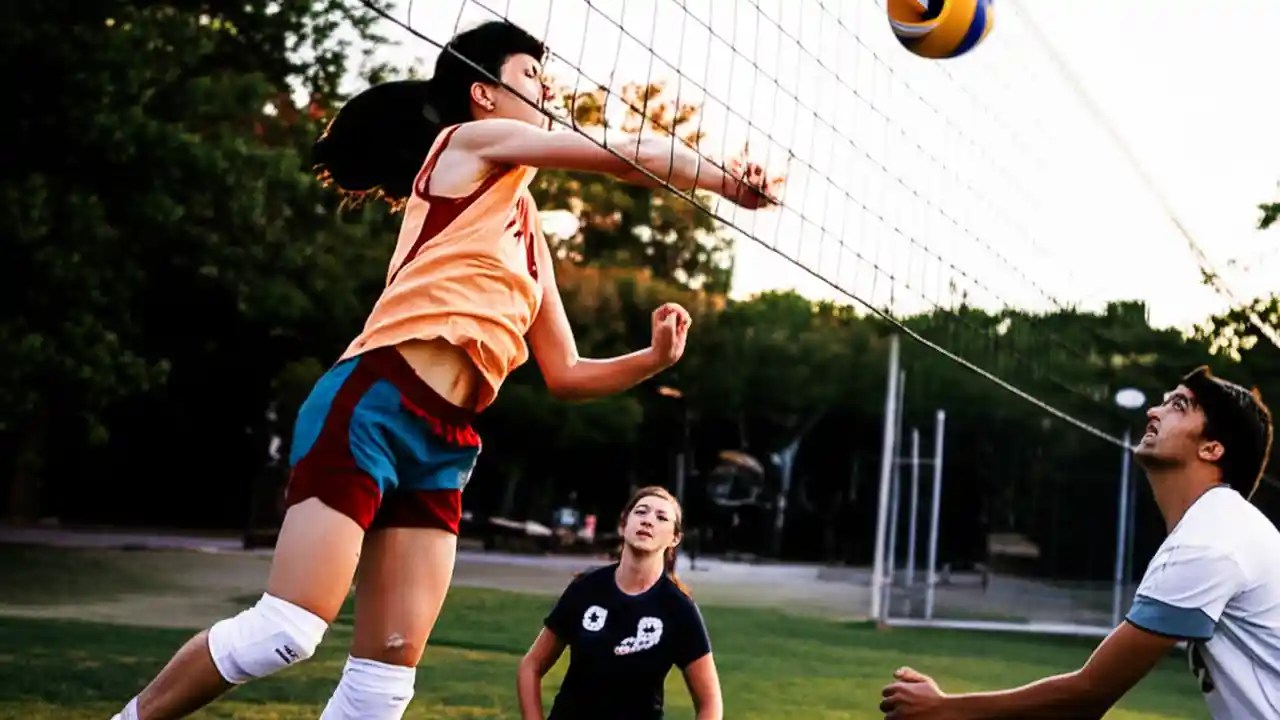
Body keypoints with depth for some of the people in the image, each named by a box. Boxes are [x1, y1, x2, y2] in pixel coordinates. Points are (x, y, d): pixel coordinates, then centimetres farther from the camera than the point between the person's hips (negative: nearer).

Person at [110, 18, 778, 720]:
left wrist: (653, 359, 11)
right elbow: (634, 154, 2)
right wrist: (725, 178, 13)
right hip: (374, 409, -8)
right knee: (287, 632, -14)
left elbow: (565, 374, 25)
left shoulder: (528, 237, 25)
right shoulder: (472, 141, 6)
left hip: (444, 446, 8)